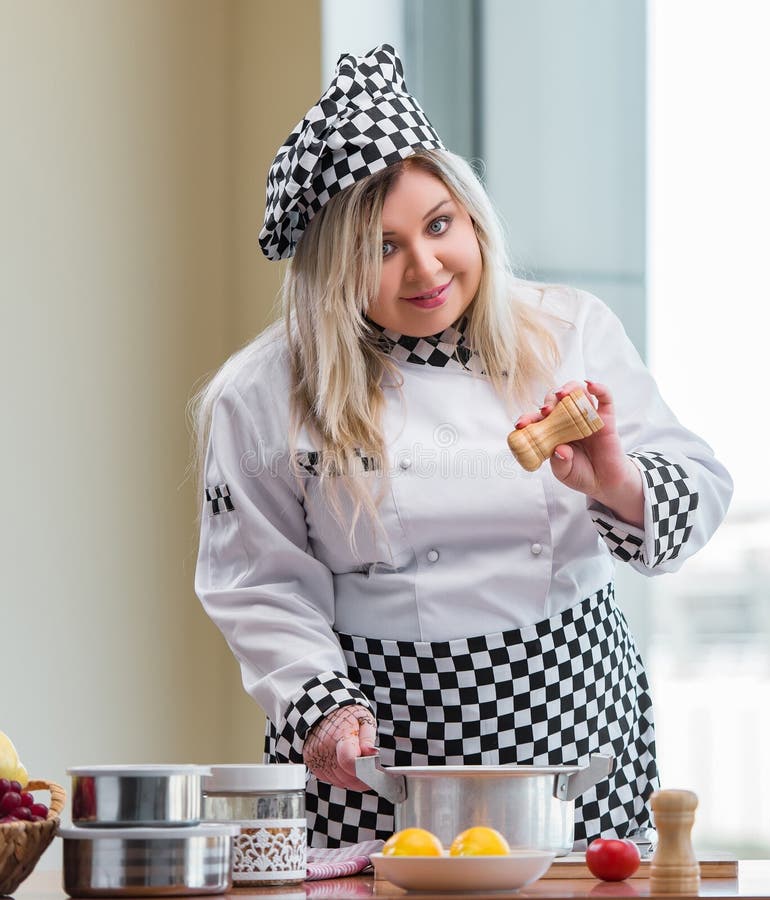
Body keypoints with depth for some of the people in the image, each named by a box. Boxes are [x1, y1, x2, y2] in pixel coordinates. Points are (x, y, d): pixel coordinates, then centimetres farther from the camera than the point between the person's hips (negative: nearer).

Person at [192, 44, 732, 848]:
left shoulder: (571, 333, 2)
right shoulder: (269, 396, -3)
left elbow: (700, 494, 1)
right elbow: (261, 585, -1)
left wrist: (617, 486, -20)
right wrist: (322, 705, -14)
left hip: (570, 722, 2)